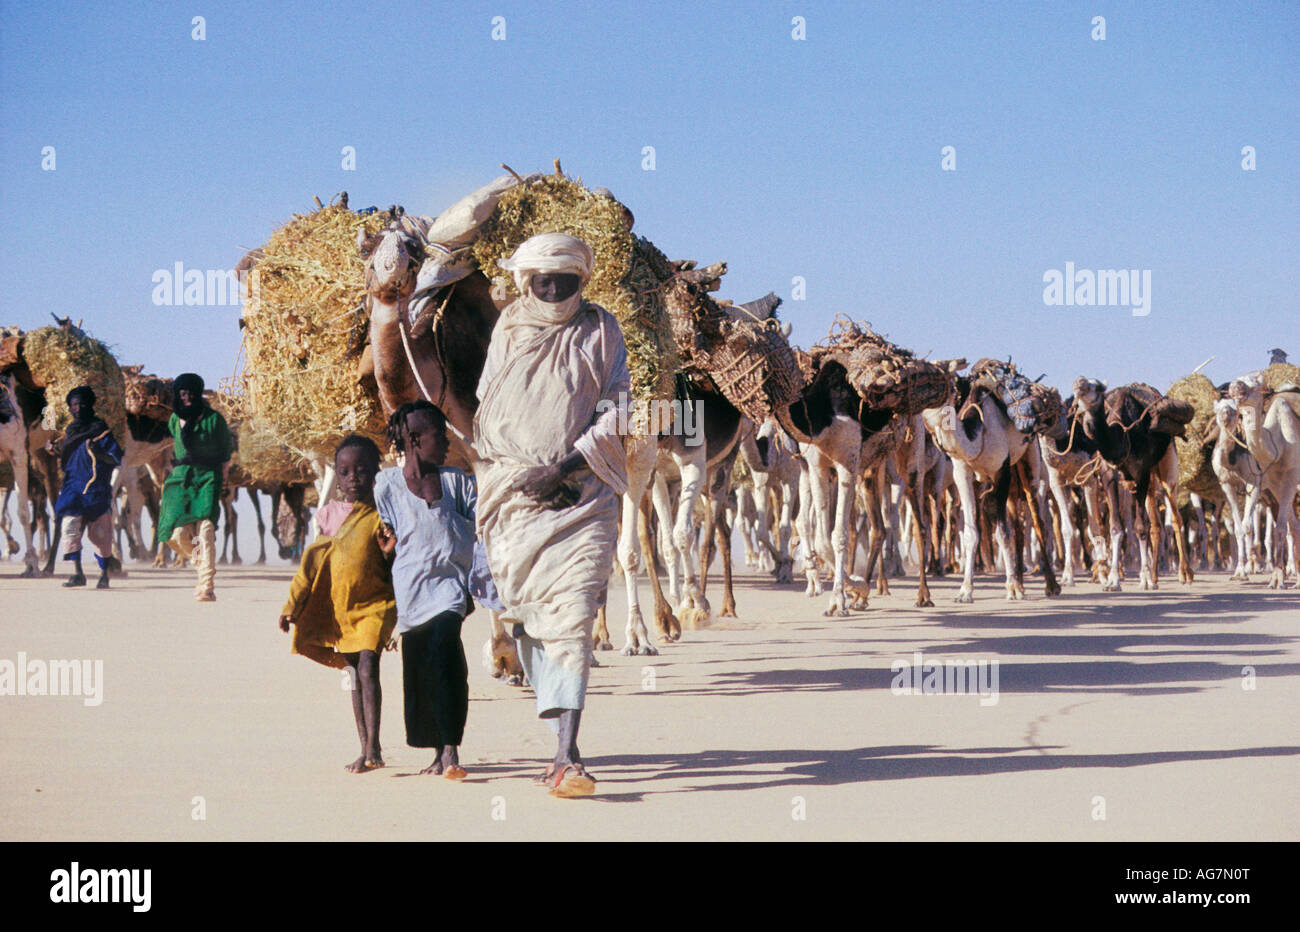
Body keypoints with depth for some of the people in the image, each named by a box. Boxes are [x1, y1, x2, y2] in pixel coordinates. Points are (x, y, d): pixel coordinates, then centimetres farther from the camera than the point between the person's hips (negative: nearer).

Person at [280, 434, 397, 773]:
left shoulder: (380, 516, -5)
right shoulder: (331, 515, 7)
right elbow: (313, 561, 11)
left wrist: (390, 552, -23)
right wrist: (292, 604, 10)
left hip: (374, 605, -5)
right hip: (340, 608, 5)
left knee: (368, 668, -17)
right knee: (356, 675, 10)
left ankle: (372, 748, -18)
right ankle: (367, 750, 17)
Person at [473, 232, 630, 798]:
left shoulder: (599, 332, 7)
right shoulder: (507, 333, 13)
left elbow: (614, 411, 1)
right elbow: (485, 412, 20)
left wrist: (565, 465, -11)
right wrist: (489, 484, 11)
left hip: (582, 493, -3)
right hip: (513, 495, 3)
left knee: (572, 616, -16)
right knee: (529, 619, 2)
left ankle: (568, 758, -23)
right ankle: (562, 741, 14)